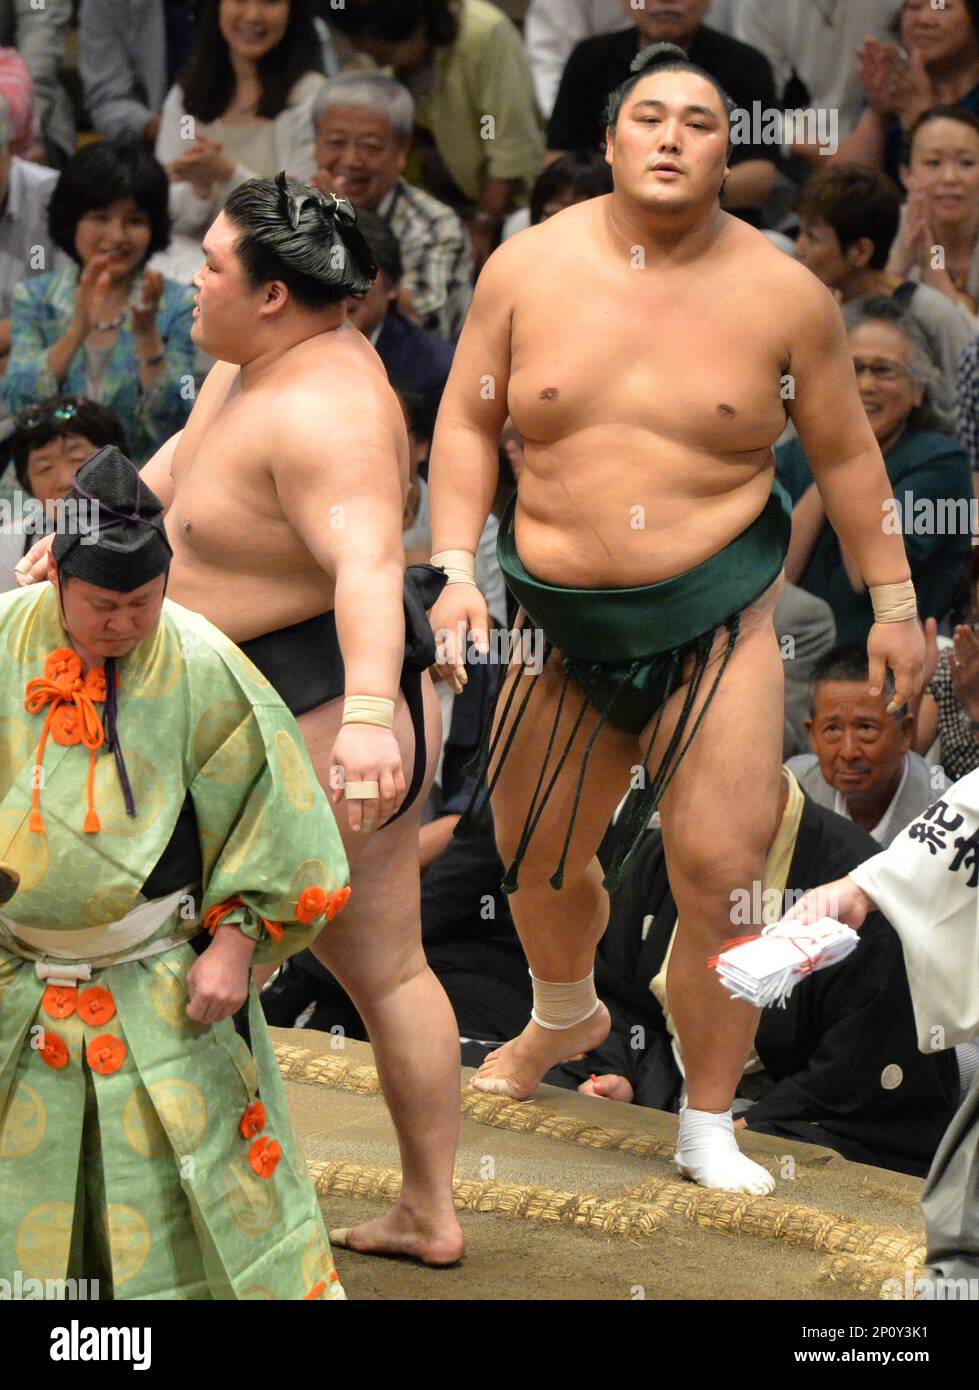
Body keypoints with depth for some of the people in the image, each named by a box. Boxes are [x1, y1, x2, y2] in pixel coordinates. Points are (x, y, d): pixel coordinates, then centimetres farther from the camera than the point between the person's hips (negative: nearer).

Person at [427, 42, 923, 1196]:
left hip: (715, 622, -2)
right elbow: (467, 422, 3)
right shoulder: (530, 267, -3)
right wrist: (454, 570, -7)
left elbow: (845, 453, 5)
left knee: (721, 876, -9)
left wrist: (892, 602, 7)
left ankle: (709, 1131, 7)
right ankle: (565, 1020, 52)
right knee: (537, 856, 18)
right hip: (561, 625, 2)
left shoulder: (780, 294, -5)